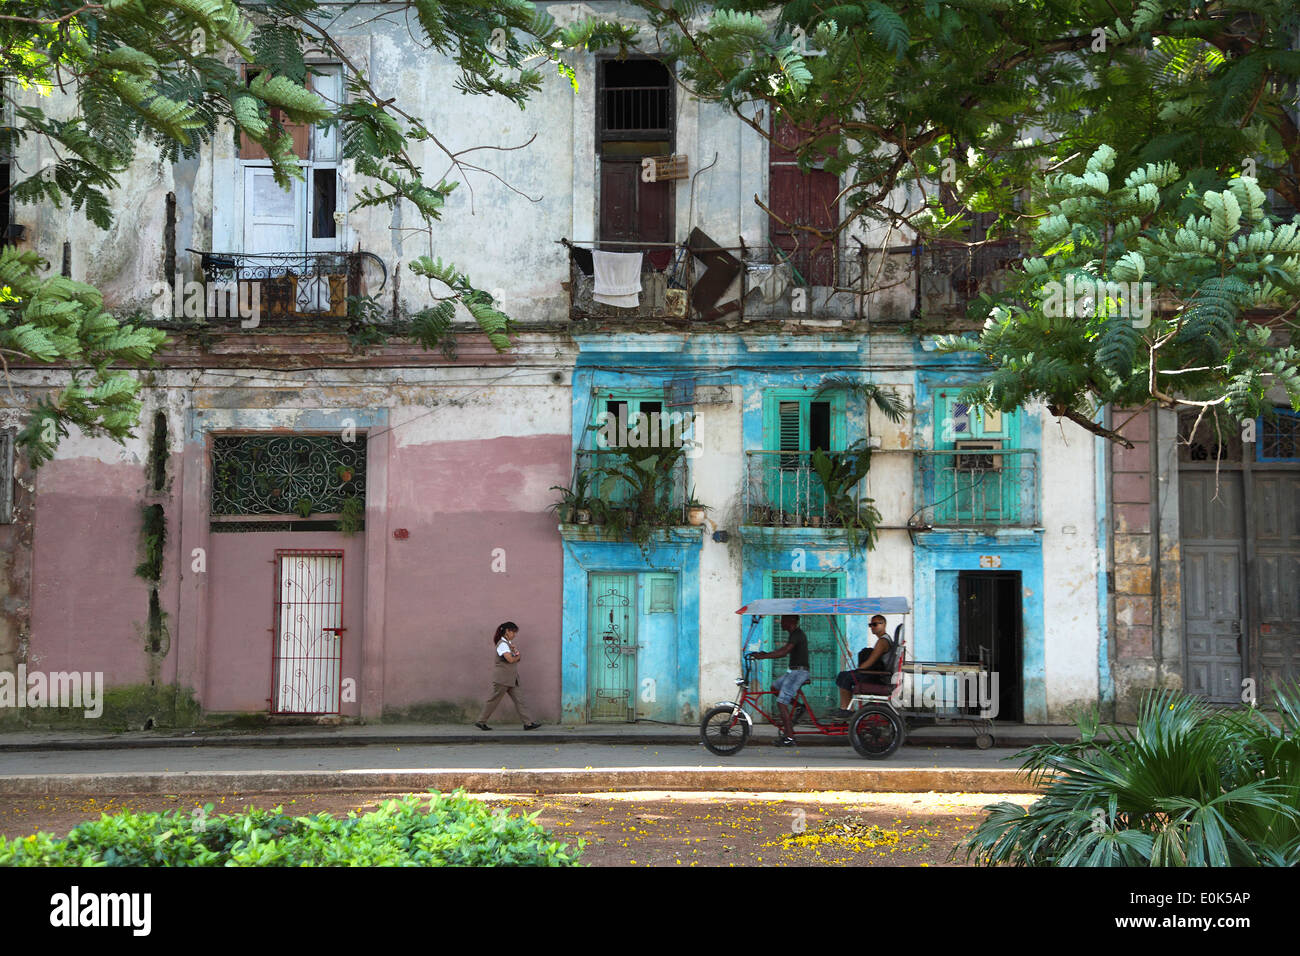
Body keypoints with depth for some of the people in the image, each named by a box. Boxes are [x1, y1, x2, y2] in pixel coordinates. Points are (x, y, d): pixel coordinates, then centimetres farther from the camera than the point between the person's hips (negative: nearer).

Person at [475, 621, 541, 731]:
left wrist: (515, 651, -8)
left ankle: (528, 723, 0)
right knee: (494, 700, 0)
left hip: (511, 679, 9)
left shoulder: (509, 643, 15)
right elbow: (510, 659, -24)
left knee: (519, 699, 3)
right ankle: (480, 721, 11)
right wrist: (517, 656, -2)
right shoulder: (502, 644, -15)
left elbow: (517, 658, 13)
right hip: (502, 678, -9)